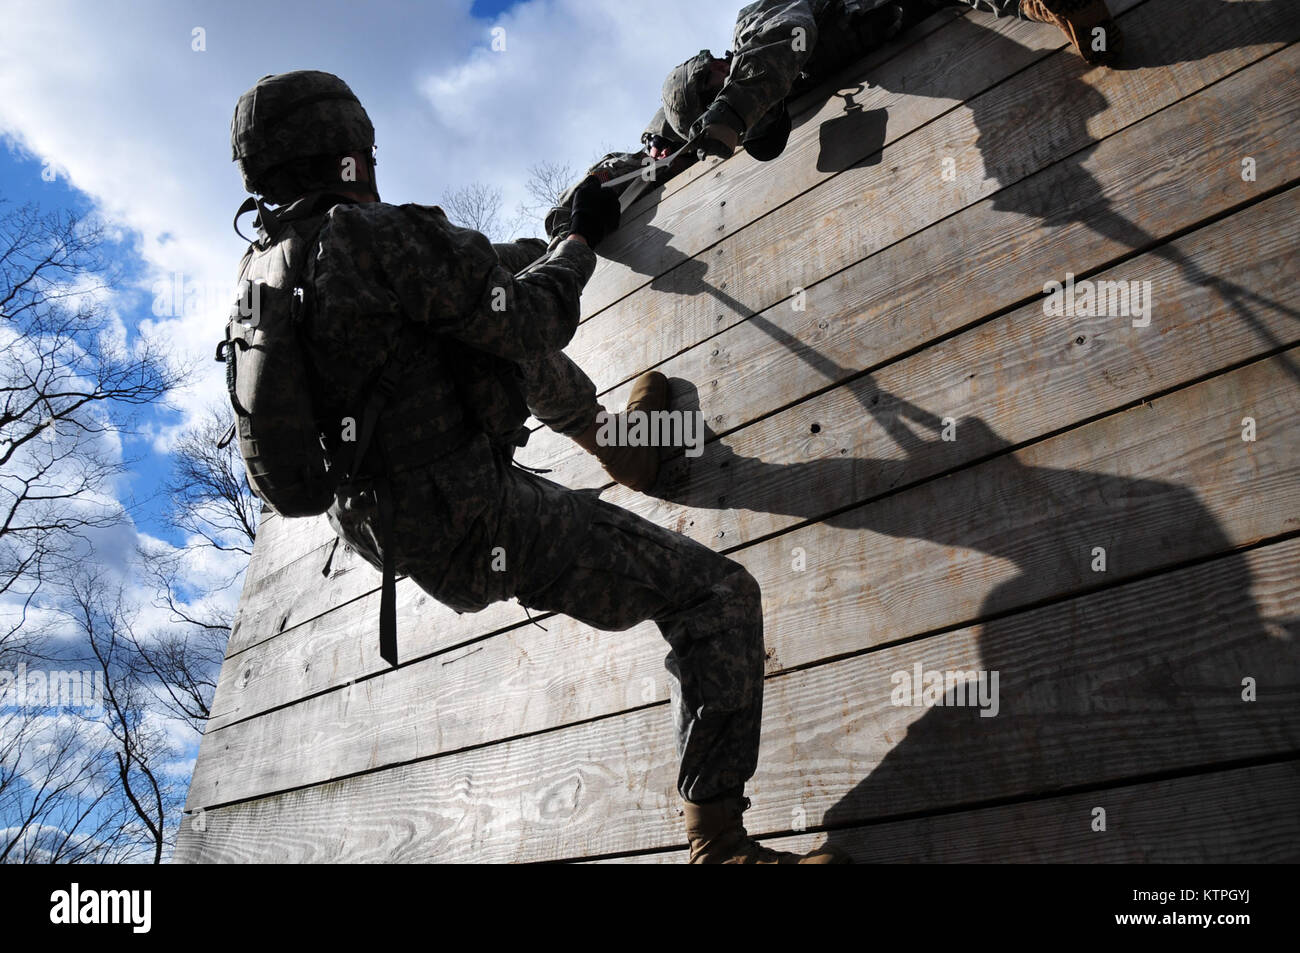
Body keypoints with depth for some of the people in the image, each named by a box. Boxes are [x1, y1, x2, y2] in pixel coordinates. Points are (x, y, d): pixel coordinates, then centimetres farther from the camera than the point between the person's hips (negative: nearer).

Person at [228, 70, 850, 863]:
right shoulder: (380, 235, -20)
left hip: (389, 524, 10)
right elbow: (529, 320, -15)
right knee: (719, 593, -5)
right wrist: (582, 242, 4)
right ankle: (718, 840, -2)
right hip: (478, 526, -9)